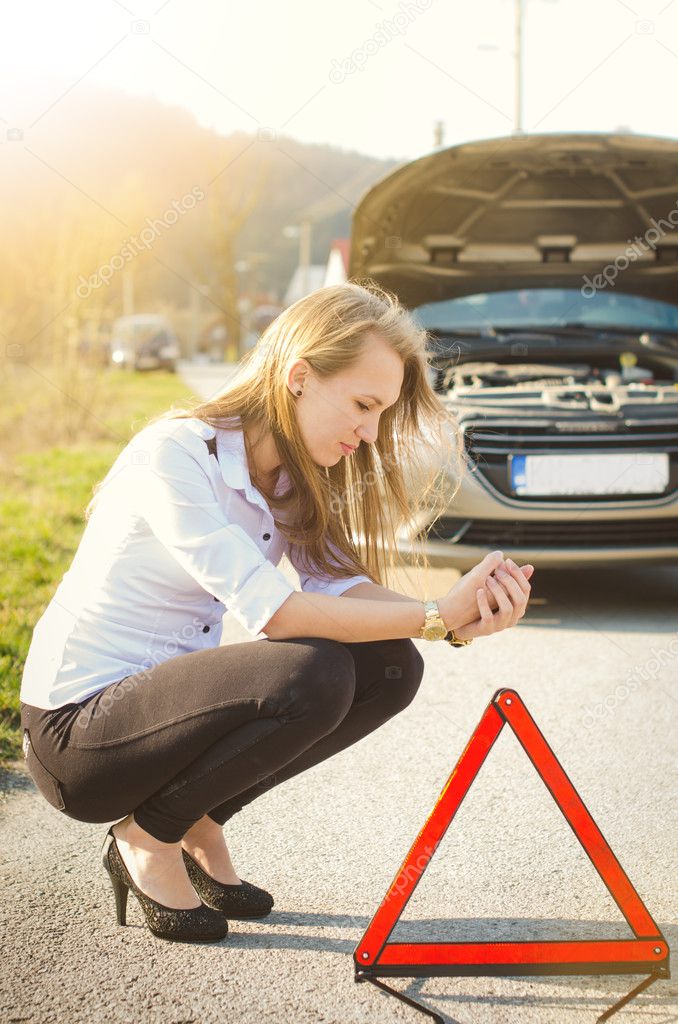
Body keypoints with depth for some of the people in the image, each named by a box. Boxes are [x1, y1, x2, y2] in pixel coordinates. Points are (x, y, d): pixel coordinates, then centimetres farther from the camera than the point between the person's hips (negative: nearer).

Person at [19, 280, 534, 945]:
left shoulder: (296, 476, 4)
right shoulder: (175, 453, -22)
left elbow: (341, 585, -8)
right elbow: (271, 611, -29)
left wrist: (465, 620, -26)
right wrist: (438, 615, -28)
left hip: (170, 696, 8)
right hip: (73, 729, -8)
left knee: (390, 666, -7)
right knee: (311, 675, -31)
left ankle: (198, 825, 6)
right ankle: (146, 841, -6)